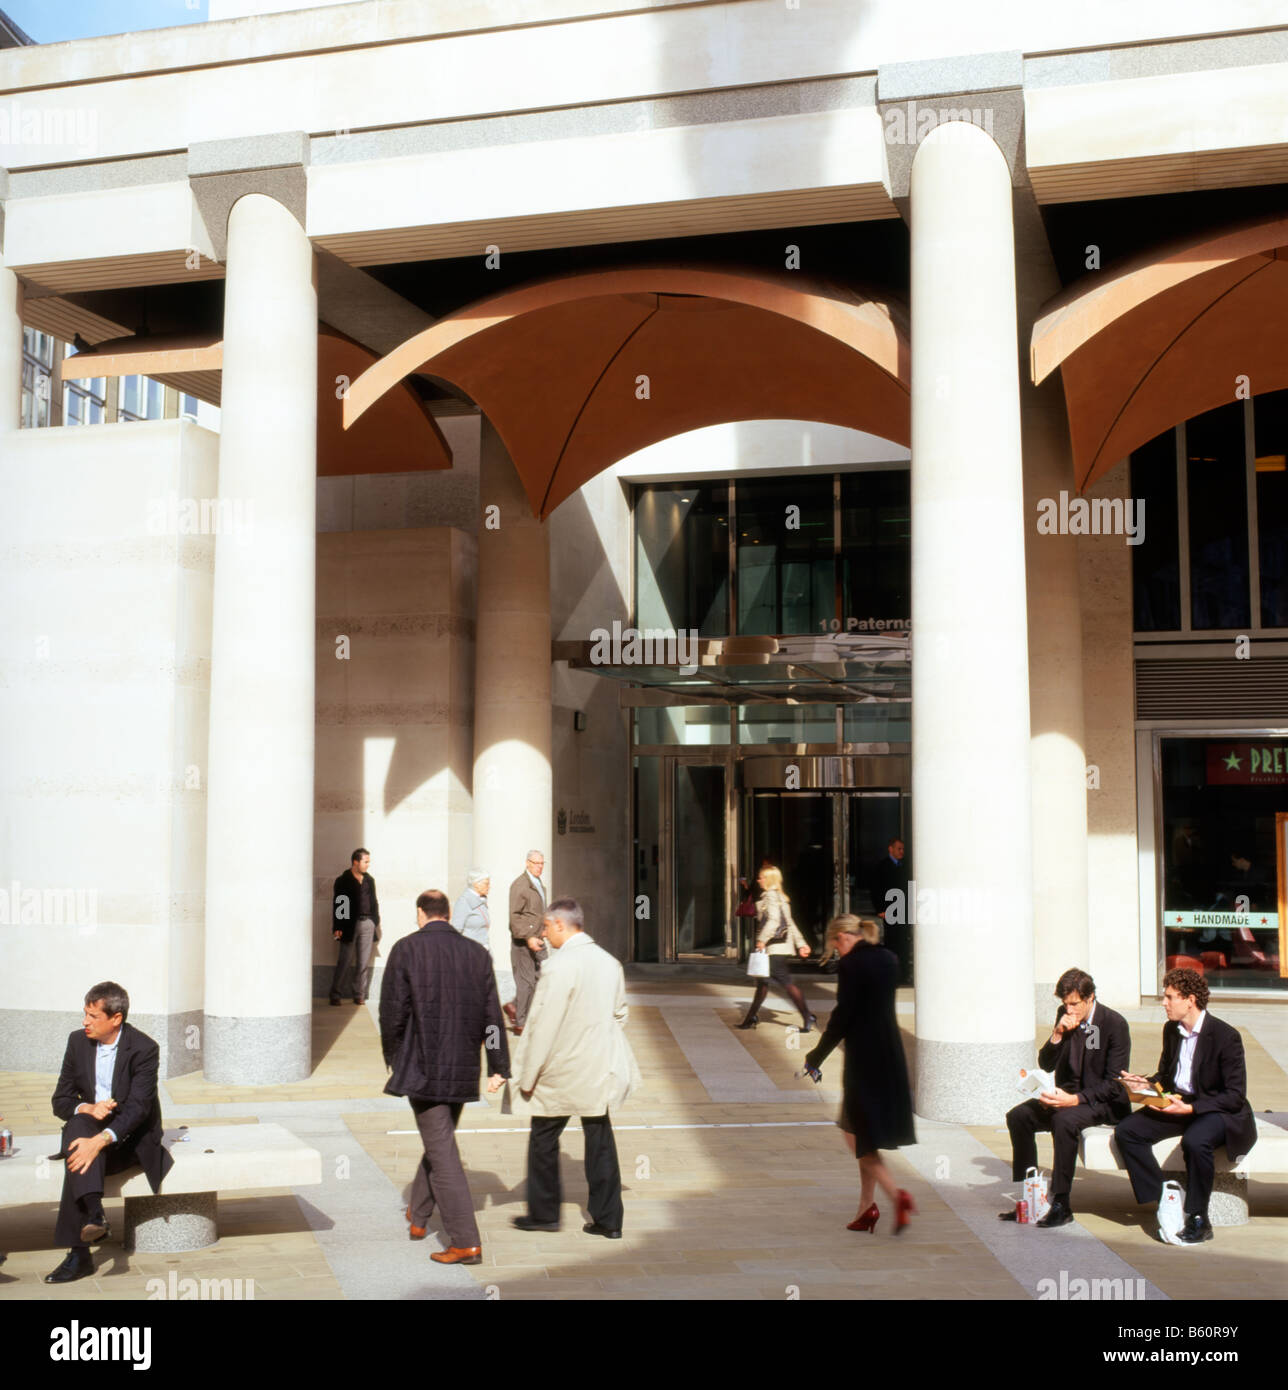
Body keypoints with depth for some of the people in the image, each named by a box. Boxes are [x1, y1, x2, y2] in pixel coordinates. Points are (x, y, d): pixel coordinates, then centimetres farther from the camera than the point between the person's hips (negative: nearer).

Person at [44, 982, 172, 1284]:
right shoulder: (78, 1041, 2)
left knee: (83, 1154, -34)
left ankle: (79, 1254, -37)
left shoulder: (144, 1049, -15)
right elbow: (60, 1100, 4)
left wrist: (100, 1140, -40)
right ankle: (95, 1214, -47)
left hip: (132, 1139, -4)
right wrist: (87, 1108, -21)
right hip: (91, 1127, 4)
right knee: (78, 1124, -33)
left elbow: (138, 1108, -24)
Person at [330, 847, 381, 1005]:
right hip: (350, 925, -5)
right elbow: (337, 905, -4)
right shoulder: (343, 881, -1)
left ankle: (359, 995, 12)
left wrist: (376, 924, 11)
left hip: (368, 923, 5)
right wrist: (337, 928, -10)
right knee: (345, 961, -3)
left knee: (364, 963, 5)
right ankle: (335, 995, 6)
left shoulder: (369, 880, 15)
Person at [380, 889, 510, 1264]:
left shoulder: (406, 949, -8)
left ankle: (465, 1242, -5)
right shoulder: (477, 953, 3)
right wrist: (498, 1067, 4)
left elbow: (393, 1011, -8)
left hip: (422, 1067, -5)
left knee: (442, 1152, -2)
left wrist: (393, 1058, 7)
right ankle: (418, 1215, 40)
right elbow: (492, 1015, 1)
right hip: (463, 1070, 5)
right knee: (439, 1140, 23)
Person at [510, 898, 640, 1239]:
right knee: (601, 1143, 12)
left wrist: (528, 1076, -10)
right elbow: (619, 1015, 12)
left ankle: (544, 1212, 23)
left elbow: (543, 1025, -18)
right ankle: (608, 1220, 15)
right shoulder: (609, 962, 4)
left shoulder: (558, 966, -19)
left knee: (543, 1140, 12)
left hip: (561, 1072, -6)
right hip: (600, 1070, 6)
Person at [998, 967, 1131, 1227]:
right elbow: (1046, 1065, 5)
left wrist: (1076, 1099, -28)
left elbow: (1114, 1083, -17)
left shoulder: (1115, 1024, -15)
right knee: (1018, 1116, -14)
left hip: (1105, 1102, -7)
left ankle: (1061, 1203, -26)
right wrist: (1057, 1035, -13)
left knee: (1064, 1120, -35)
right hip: (1069, 1095, 7)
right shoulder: (1064, 1015, 3)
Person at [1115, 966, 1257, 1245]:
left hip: (1218, 1110, -7)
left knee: (1195, 1141, -39)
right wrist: (1148, 1084, -4)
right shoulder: (1171, 1030, 6)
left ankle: (1198, 1220, -20)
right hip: (1178, 1106, 7)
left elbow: (1235, 1096, -18)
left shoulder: (1225, 1036, -16)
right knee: (1126, 1131, -14)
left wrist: (1190, 1108, -27)